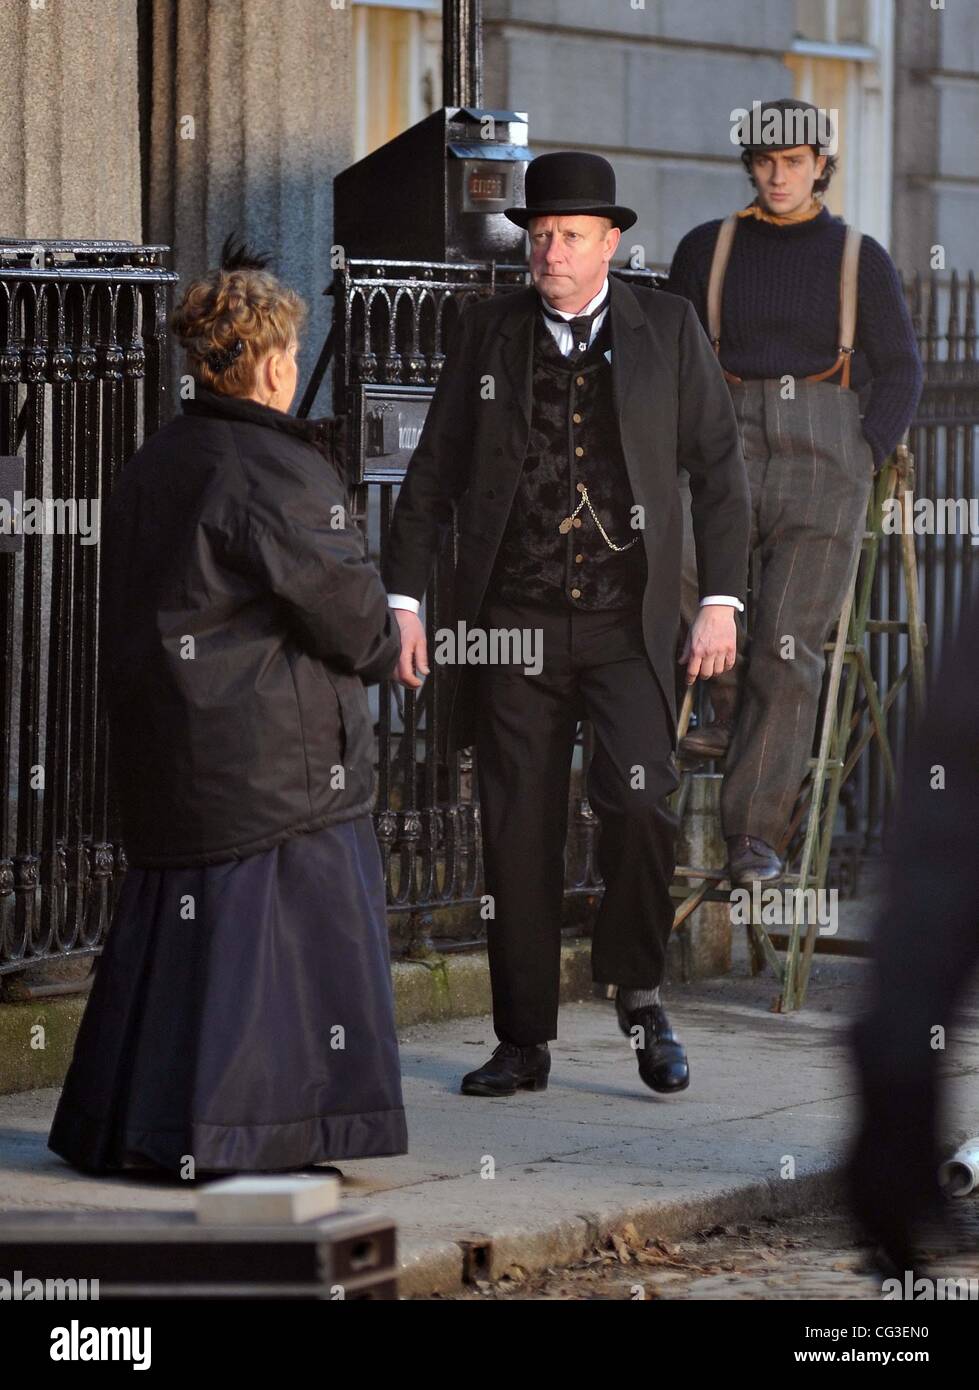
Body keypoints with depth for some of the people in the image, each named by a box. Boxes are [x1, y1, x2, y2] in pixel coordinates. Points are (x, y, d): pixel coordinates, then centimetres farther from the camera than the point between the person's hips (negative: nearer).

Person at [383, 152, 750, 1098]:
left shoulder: (667, 328, 5)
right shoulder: (488, 332, 7)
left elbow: (716, 468, 6)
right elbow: (433, 473, 10)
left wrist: (721, 600, -2)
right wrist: (403, 598, 3)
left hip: (628, 621, -1)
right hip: (513, 623, 1)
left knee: (638, 801, -17)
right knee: (518, 833, 2)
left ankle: (638, 993, 5)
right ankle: (523, 1043, 12)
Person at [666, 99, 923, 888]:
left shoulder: (860, 259, 6)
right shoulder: (708, 250, 9)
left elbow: (900, 371, 9)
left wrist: (863, 458, -3)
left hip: (826, 453, -2)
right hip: (731, 444, 2)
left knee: (789, 645, -9)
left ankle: (755, 837, -6)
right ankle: (730, 705, 6)